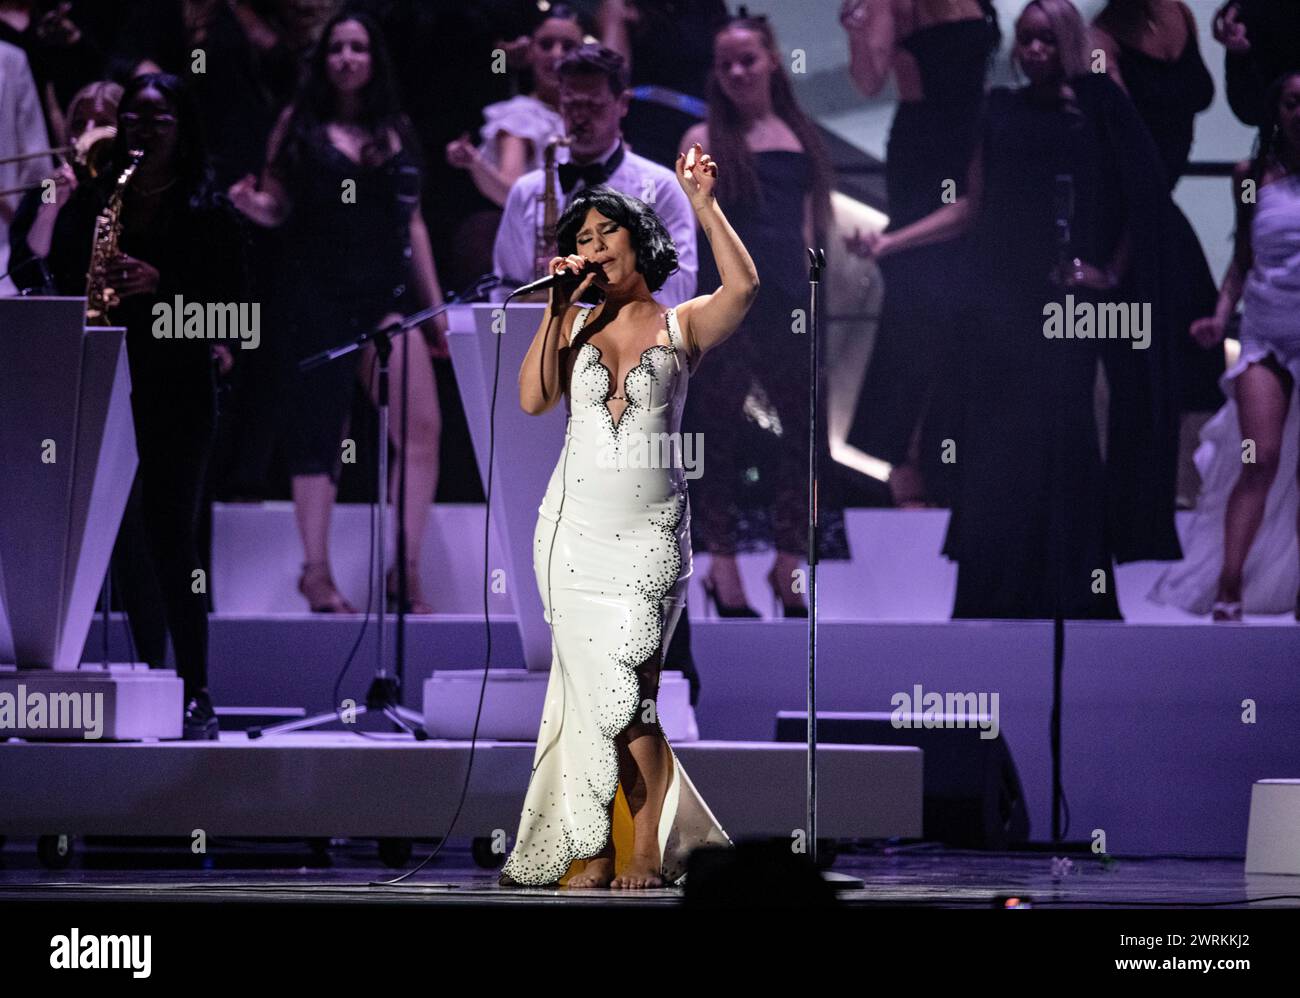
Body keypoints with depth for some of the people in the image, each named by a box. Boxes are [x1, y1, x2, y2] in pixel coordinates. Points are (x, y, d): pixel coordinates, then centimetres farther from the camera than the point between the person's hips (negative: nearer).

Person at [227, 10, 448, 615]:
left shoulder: (395, 130, 13)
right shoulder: (299, 124, 5)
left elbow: (413, 222, 16)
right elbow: (278, 207, 4)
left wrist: (435, 304, 14)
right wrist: (251, 203, -19)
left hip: (388, 295, 2)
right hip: (318, 297, -2)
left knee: (421, 427, -12)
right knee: (318, 433, 0)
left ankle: (407, 571, -6)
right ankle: (316, 572, 8)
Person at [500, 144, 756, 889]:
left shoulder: (682, 326, 5)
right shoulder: (574, 324, 12)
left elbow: (745, 287, -14)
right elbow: (533, 399, -2)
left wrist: (705, 204, -13)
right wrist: (557, 308, -3)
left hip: (652, 527, -3)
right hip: (576, 523, 3)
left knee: (624, 688, -12)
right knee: (593, 687, -1)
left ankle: (645, 854, -6)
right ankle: (596, 850, 2)